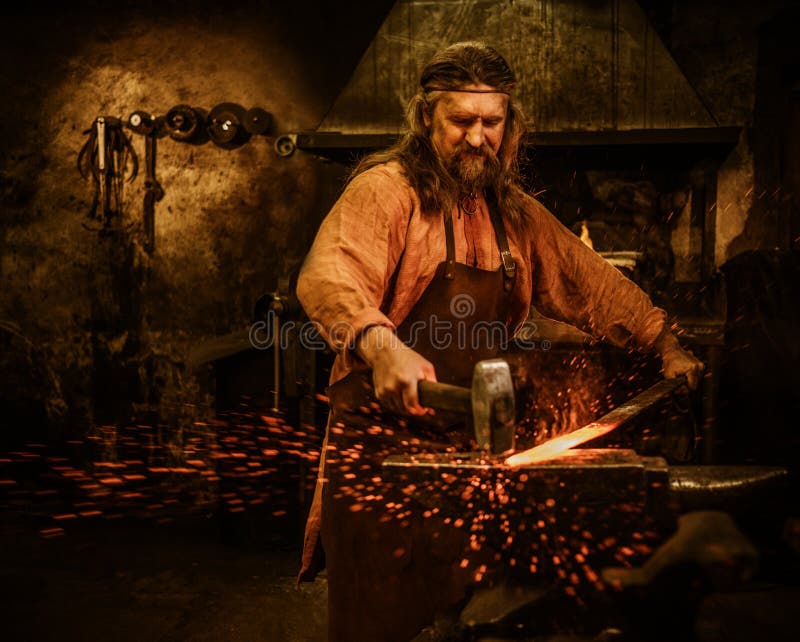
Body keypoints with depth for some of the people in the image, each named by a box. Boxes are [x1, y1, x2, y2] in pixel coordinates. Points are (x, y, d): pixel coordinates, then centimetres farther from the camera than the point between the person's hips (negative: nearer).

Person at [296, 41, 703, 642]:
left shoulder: (517, 214, 13)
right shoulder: (385, 191, -9)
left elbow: (591, 281, 21)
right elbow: (327, 278, -25)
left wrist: (666, 344, 15)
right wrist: (380, 345, -43)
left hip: (472, 438, 5)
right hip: (383, 439, -5)